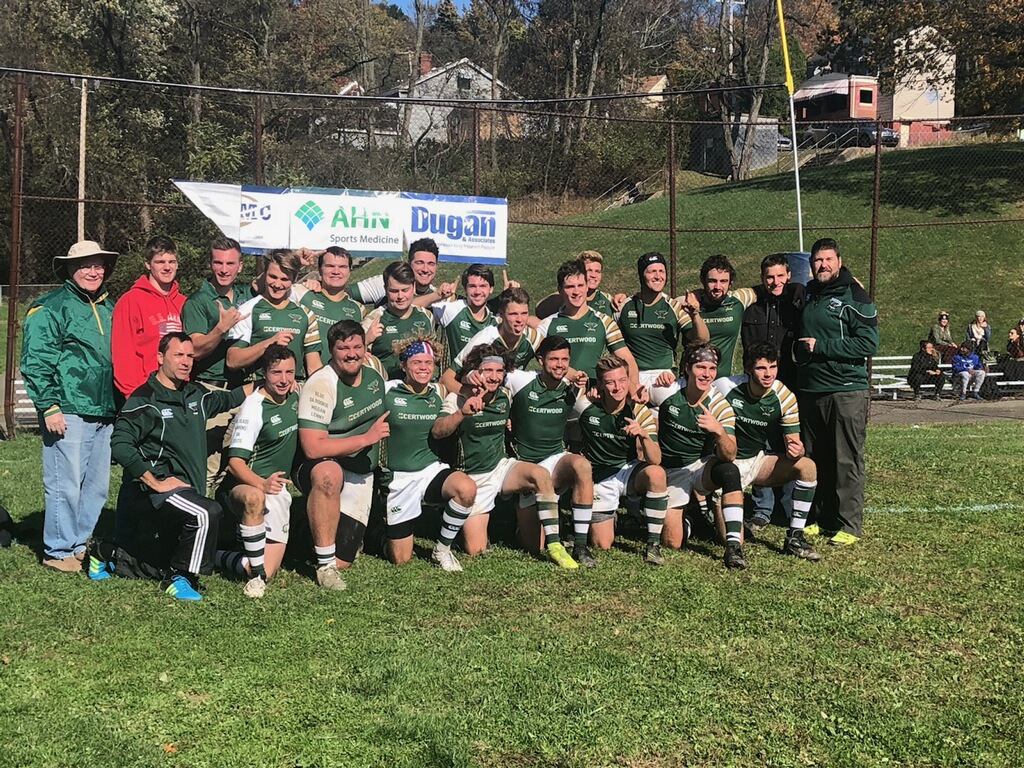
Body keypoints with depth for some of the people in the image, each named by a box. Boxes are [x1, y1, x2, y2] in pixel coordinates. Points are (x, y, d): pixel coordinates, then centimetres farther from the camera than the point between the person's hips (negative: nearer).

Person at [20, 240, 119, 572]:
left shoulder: (109, 308, 17)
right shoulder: (49, 308, -5)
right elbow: (35, 362, -11)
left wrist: (118, 404, 20)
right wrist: (49, 407, -15)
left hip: (104, 414, 7)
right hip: (69, 414, -7)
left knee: (97, 486, 12)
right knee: (65, 485, -3)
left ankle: (80, 544, 25)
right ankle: (58, 551, 9)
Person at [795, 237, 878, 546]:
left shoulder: (855, 296, -5)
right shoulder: (806, 294, 15)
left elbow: (869, 343, -15)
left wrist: (820, 346, -16)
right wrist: (801, 349, 8)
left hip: (846, 391, -6)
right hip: (809, 390, 6)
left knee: (847, 461, -3)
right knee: (814, 459, 10)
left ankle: (849, 525, 3)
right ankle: (822, 518, 20)